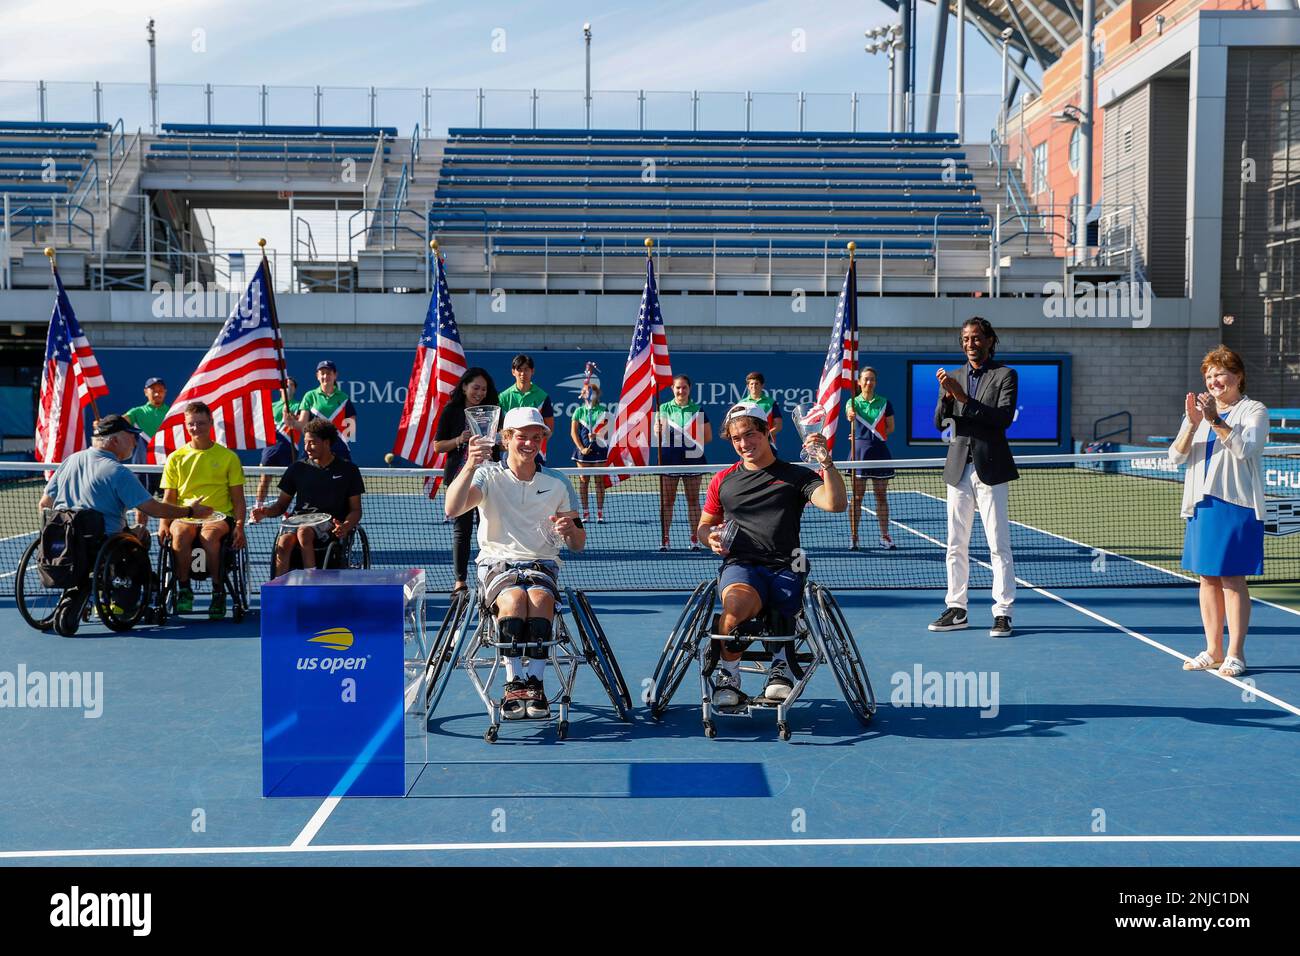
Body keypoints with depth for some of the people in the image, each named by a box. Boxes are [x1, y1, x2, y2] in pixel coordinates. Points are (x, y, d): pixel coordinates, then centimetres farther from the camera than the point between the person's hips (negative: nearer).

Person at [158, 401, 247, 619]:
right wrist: (163, 523, -4)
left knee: (209, 534, -38)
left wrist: (239, 526, -7)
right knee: (180, 533, -36)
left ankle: (218, 591, -23)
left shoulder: (228, 457, 11)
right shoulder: (176, 458, 15)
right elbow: (169, 498, 14)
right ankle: (183, 589, -20)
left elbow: (238, 498, 9)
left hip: (219, 516, -1)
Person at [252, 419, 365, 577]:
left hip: (331, 523, -2)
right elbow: (282, 504, 17)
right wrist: (266, 512, -5)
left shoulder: (348, 470, 6)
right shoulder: (297, 468, 13)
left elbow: (355, 509, 6)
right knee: (283, 542, -31)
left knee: (304, 532, -35)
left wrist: (346, 526, -16)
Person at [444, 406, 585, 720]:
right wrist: (471, 465, -33)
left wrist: (570, 530, -13)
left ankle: (535, 684, -30)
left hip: (542, 565, 1)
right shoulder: (489, 476, 2)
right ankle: (514, 684, -29)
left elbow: (578, 545, 12)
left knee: (539, 599, -33)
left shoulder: (557, 482, 10)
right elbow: (452, 509, -19)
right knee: (514, 599, -34)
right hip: (497, 563, -1)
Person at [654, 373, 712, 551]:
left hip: (692, 458, 0)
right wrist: (658, 430, -26)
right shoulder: (664, 408, 5)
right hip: (669, 459, 0)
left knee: (693, 500, 5)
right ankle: (664, 539, 5)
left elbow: (708, 436, 7)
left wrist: (695, 441, -9)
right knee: (667, 501, 1)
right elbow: (658, 433, -4)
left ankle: (694, 539, 11)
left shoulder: (698, 410, 6)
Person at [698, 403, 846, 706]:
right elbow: (705, 524, 30)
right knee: (737, 604, -36)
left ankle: (781, 665, 7)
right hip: (741, 565, 0)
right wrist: (711, 537, 5)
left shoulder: (795, 475, 12)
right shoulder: (723, 481, 20)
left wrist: (826, 463, -18)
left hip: (785, 568, 0)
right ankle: (727, 677, -15)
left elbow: (836, 503, -3)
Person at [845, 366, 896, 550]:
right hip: (859, 450, -1)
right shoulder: (853, 402, 4)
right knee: (857, 496, -1)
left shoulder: (884, 403, 8)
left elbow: (890, 428, 11)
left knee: (881, 496, 4)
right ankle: (853, 537, 3)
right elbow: (849, 413, -20)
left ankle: (884, 536, 10)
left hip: (879, 450, 1)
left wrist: (874, 435, -1)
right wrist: (850, 415, -43)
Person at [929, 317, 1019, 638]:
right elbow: (939, 423, 6)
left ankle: (1003, 612, -1)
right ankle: (956, 610, 16)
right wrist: (947, 396, -13)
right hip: (958, 468, 5)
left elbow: (1004, 417, -14)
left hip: (990, 469, -5)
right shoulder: (954, 377, 12)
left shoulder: (1005, 375, -1)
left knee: (999, 545, -4)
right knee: (956, 545, 9)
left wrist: (964, 398, -21)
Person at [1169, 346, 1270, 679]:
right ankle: (1213, 651, 15)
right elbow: (1176, 456, 2)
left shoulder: (1254, 411, 0)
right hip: (1202, 504, 5)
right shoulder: (1199, 412, 14)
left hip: (1236, 505, -5)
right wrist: (1193, 425, -14)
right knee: (1207, 578, 8)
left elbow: (1245, 448, -18)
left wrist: (1216, 420, -27)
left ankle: (1235, 654, 1)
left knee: (1232, 578, -5)